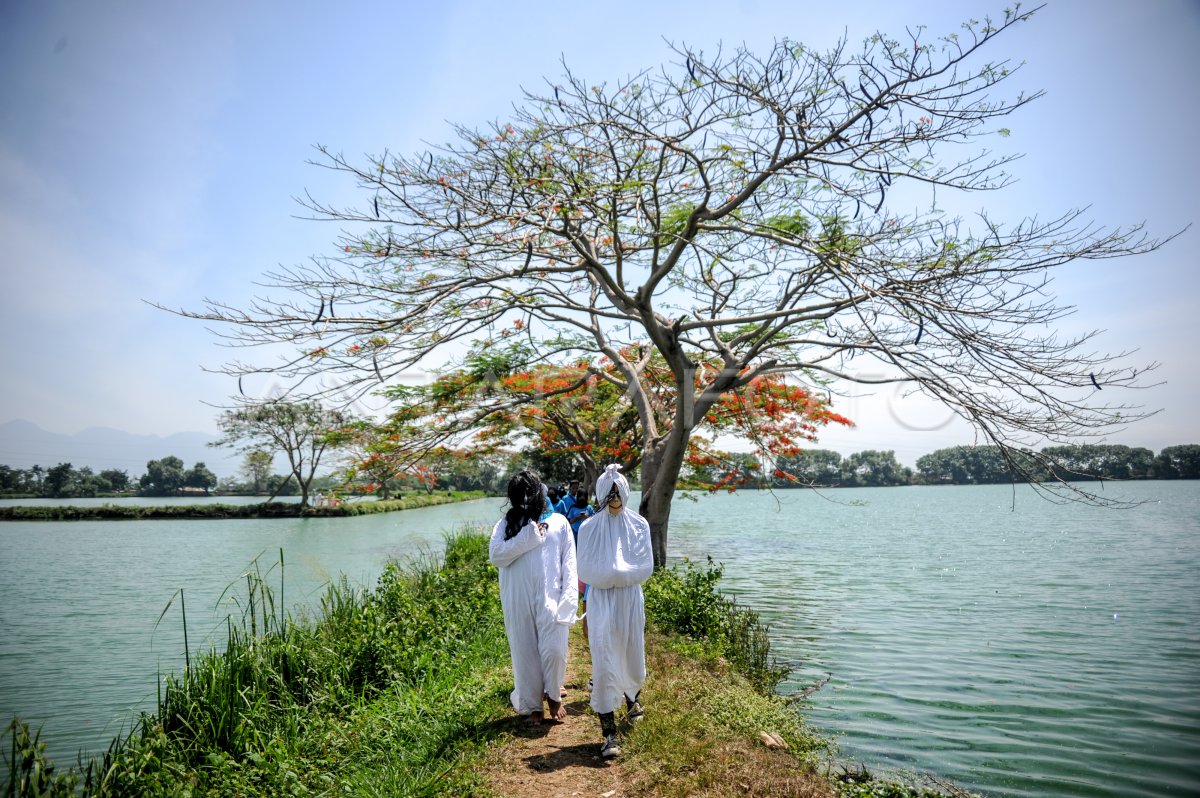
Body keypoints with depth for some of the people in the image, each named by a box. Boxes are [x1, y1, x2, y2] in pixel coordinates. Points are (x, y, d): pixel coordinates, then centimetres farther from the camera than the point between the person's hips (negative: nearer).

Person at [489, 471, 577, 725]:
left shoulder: (558, 522, 3)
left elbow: (569, 563, 2)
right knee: (525, 653, 7)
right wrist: (527, 537, -16)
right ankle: (531, 705, 26)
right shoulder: (506, 524, 5)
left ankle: (554, 696, 25)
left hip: (550, 598, -1)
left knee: (554, 650, -4)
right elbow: (495, 555, -11)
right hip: (519, 600, 1)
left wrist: (568, 600, -5)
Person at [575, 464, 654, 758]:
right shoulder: (589, 527, -3)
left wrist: (613, 573, -15)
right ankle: (609, 734, 2)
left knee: (632, 658, 14)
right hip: (601, 603, -1)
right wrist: (624, 571, -15)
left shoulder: (638, 525, -1)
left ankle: (632, 696, 48)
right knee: (603, 665, -7)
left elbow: (646, 567, -4)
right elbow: (586, 570, -5)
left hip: (630, 601, 2)